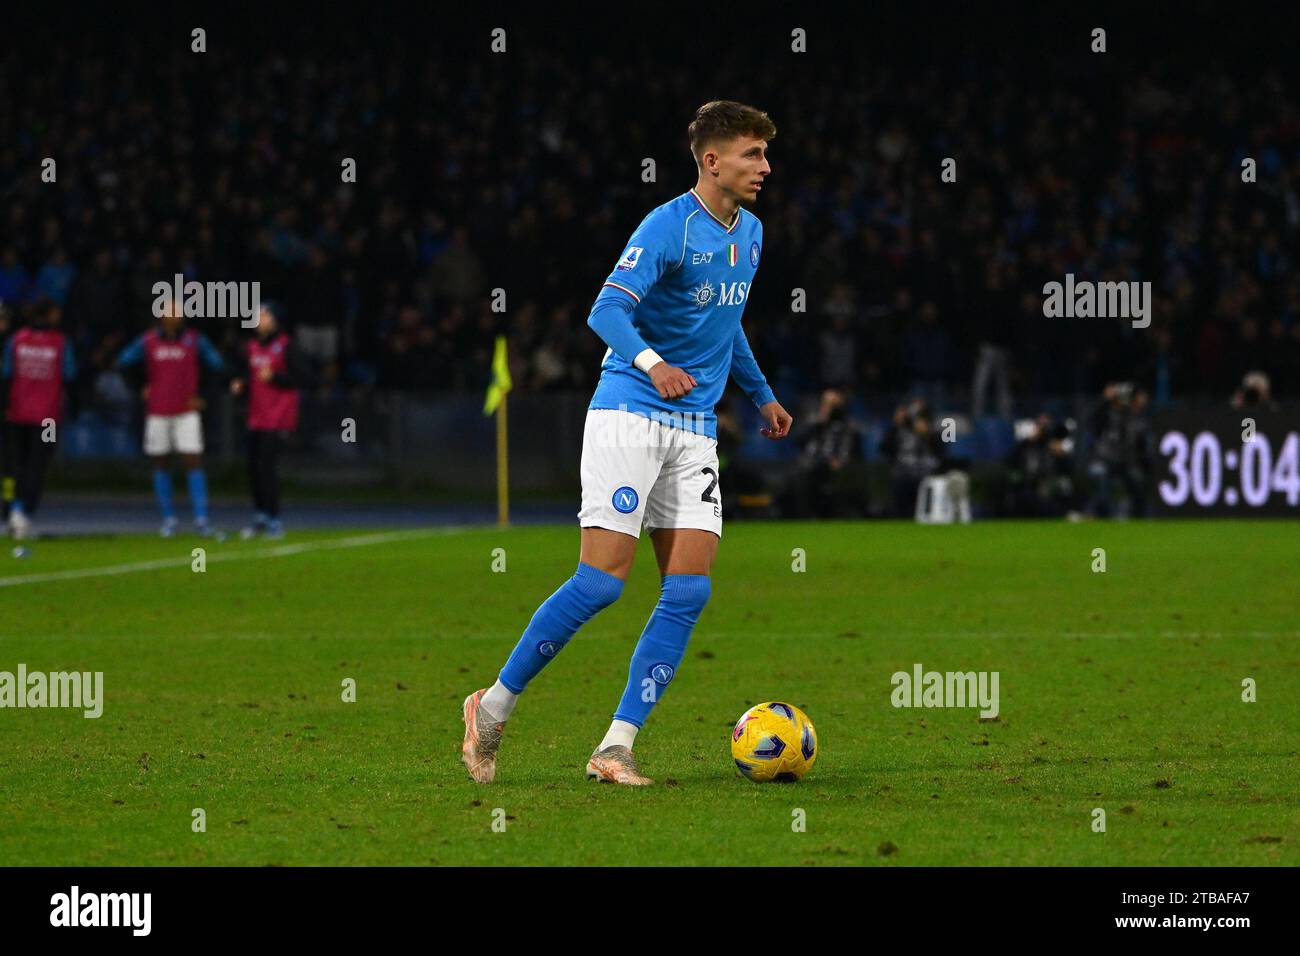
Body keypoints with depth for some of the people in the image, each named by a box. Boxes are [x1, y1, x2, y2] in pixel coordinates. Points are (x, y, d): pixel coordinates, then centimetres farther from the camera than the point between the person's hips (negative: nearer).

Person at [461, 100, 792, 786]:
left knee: (689, 590, -6)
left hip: (695, 430, 7)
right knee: (603, 579, -12)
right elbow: (607, 310, -23)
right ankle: (494, 707, 5)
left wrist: (761, 395, 35)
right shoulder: (668, 227, -12)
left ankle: (616, 747, -3)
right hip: (628, 414, -7)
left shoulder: (750, 233, 13)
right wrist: (650, 361, -41)